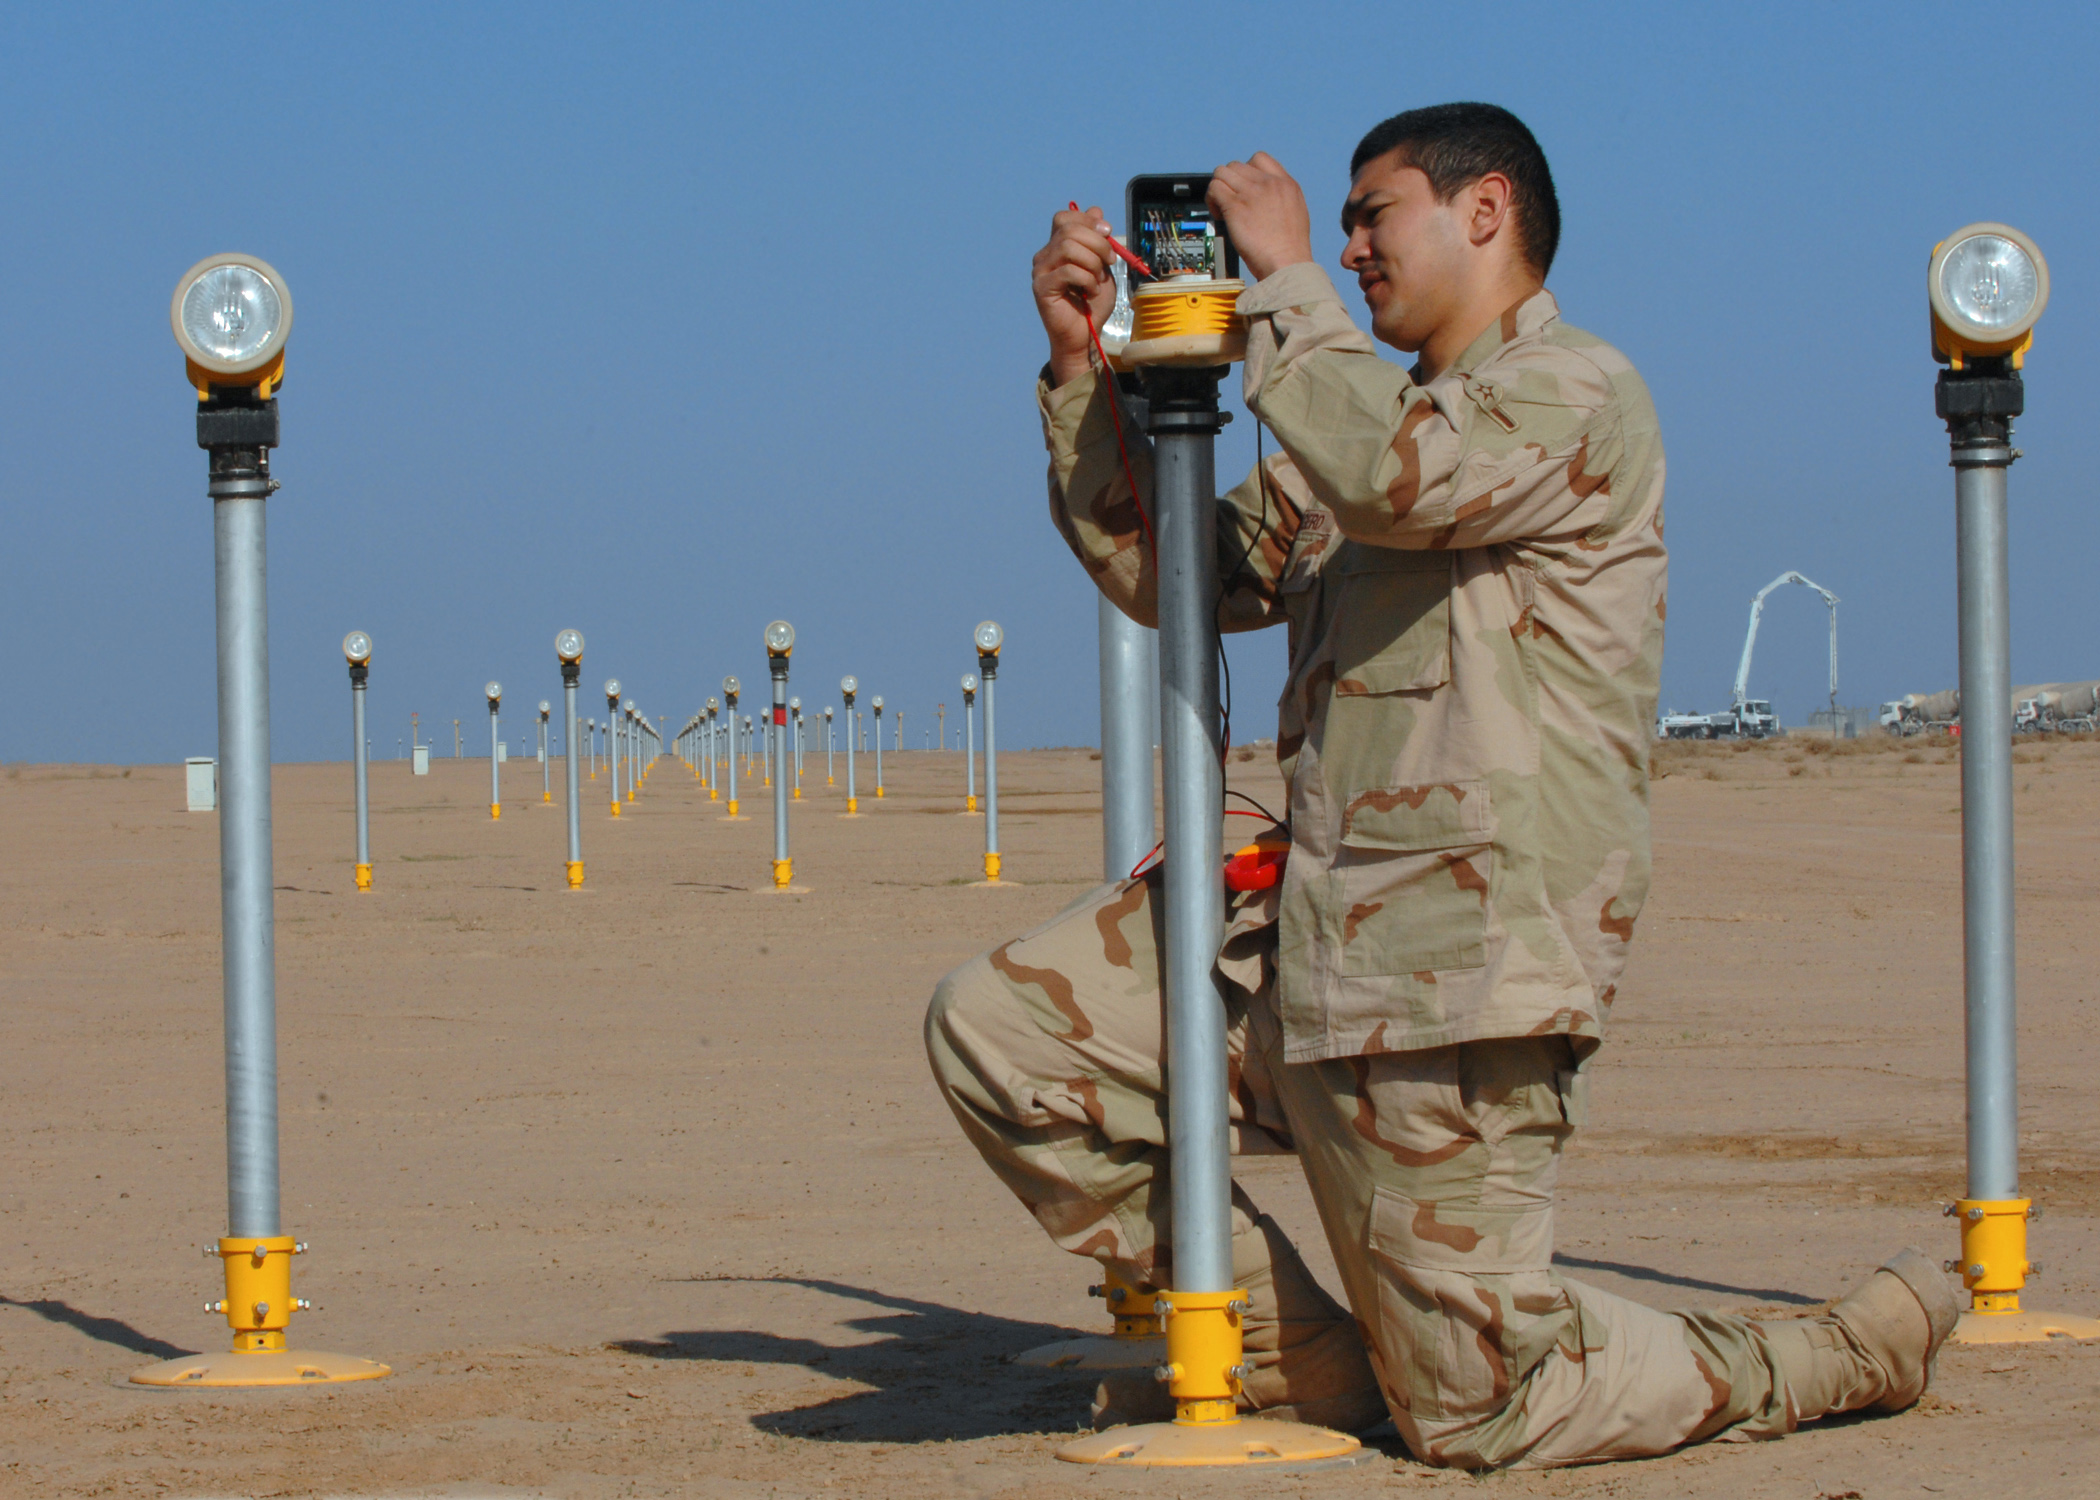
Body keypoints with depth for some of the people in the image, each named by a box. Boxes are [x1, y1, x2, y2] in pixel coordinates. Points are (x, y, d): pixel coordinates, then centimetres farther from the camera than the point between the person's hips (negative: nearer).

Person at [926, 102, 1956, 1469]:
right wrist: (1083, 365, 11)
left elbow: (1392, 475, -26)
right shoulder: (1391, 423, 23)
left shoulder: (1578, 394, -6)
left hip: (1452, 971, -9)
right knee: (995, 1031, -2)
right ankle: (1296, 1358, 8)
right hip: (1305, 933, 9)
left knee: (1479, 1413, -6)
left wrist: (1285, 276, -14)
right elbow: (1170, 573, 22)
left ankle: (1866, 1350, 18)